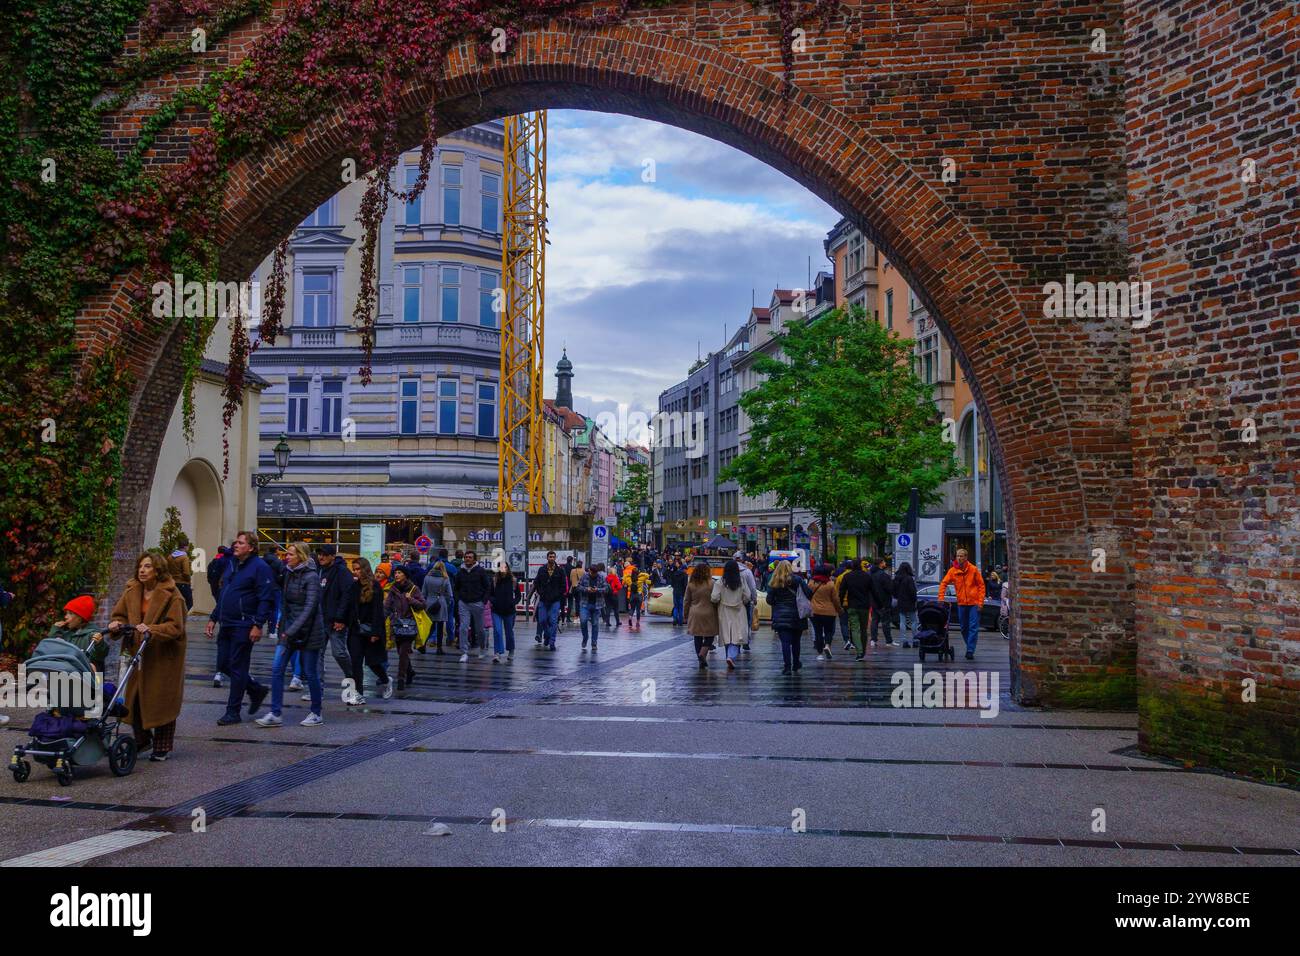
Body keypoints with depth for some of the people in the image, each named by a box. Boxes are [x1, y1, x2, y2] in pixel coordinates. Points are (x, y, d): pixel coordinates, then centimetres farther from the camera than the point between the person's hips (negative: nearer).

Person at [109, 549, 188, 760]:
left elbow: (175, 627, -17)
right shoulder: (132, 591, 6)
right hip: (137, 654, 6)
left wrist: (151, 630, -30)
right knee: (134, 698, 8)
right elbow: (119, 614, 10)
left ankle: (163, 746, 15)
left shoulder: (171, 595, -12)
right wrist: (117, 624, -12)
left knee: (161, 701, 2)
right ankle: (143, 740, 28)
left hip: (163, 657, -5)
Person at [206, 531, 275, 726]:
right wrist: (213, 618, 17)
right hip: (227, 625, 9)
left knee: (237, 668, -1)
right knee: (223, 665, 11)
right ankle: (257, 690, 29)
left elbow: (266, 599, -17)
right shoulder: (231, 564, 14)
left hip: (243, 626, -9)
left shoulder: (259, 567, -12)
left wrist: (258, 625, -22)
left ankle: (233, 712, 9)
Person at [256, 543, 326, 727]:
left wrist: (291, 631, -25)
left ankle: (317, 713, 16)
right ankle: (276, 713, 1)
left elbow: (310, 607, -20)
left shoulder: (311, 576, -13)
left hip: (308, 630, -7)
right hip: (289, 629, 7)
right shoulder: (289, 574, 9)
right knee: (276, 668, -3)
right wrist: (283, 627, 11)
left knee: (310, 673, 2)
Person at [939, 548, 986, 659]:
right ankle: (970, 648, 26)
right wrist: (941, 598, -9)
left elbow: (981, 585, 0)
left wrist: (980, 602, -6)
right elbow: (943, 583, 3)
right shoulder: (953, 570, 2)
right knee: (963, 628, 10)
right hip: (961, 603, 3)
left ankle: (970, 651, -8)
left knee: (973, 628, -8)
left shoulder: (973, 569, -4)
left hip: (974, 603, -3)